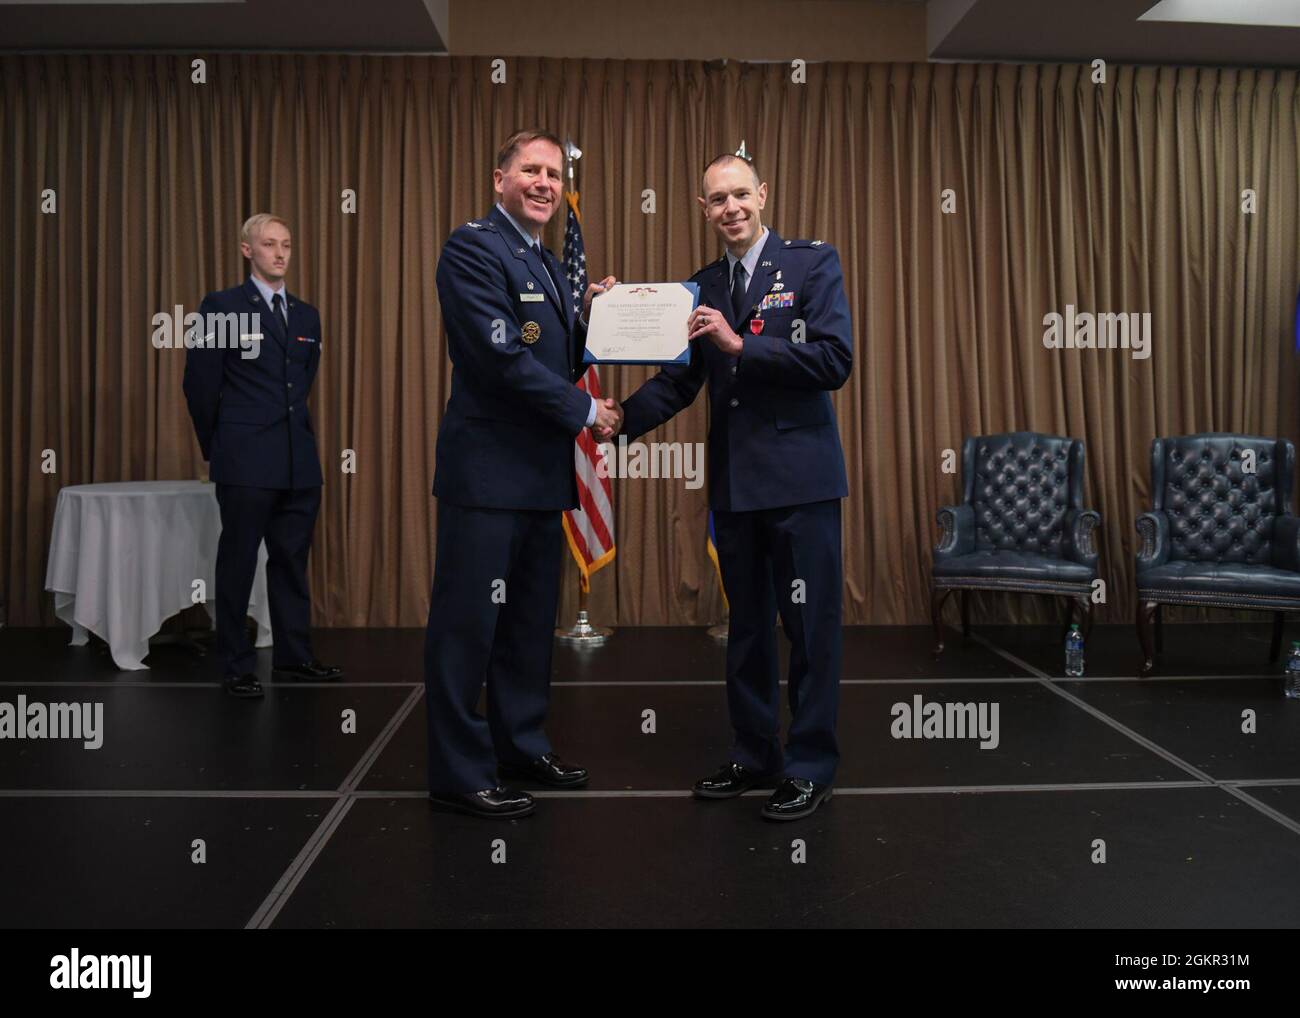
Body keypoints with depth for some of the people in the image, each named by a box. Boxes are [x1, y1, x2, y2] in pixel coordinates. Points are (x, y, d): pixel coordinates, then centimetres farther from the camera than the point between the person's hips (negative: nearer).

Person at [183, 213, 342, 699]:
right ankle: (237, 666, 12)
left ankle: (293, 656, 20)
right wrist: (216, 448, 5)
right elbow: (200, 384, -1)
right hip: (246, 462, -5)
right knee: (238, 563, 3)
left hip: (299, 461, 5)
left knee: (292, 560, 10)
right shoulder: (221, 306, -2)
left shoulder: (307, 315, 14)